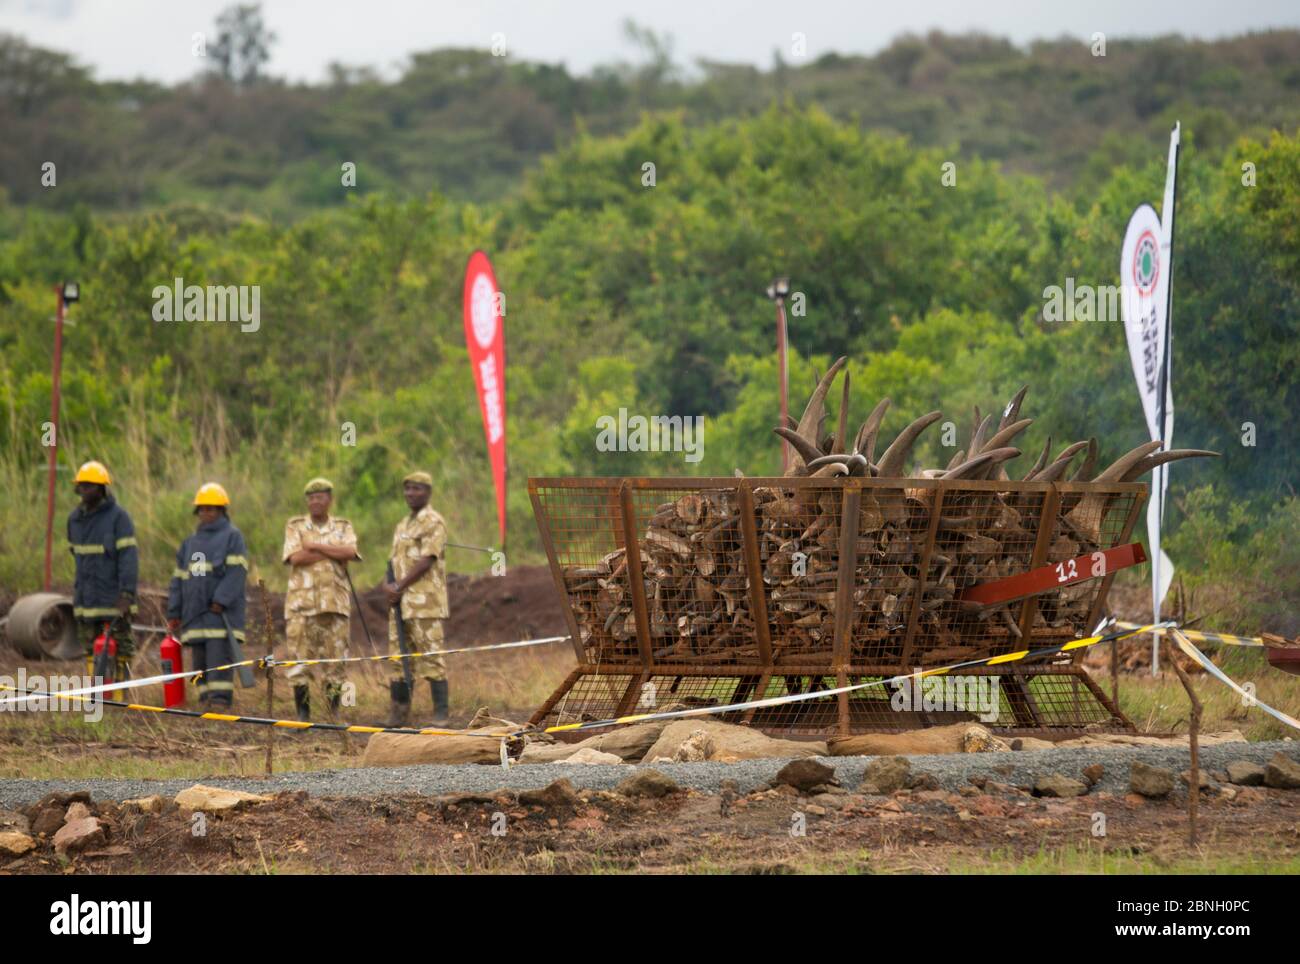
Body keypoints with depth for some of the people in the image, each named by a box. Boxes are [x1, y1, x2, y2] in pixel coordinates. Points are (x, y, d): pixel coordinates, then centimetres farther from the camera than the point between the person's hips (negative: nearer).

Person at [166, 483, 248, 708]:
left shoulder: (232, 536, 2)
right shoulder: (190, 543, 22)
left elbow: (236, 572, -10)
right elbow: (179, 579, 21)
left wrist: (221, 600, -20)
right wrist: (173, 612, 13)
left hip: (221, 612, -7)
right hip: (195, 613, 7)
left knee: (219, 657, -12)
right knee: (199, 660, 5)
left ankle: (220, 698, -14)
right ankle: (205, 698, 9)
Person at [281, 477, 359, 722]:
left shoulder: (343, 527, 12)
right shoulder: (295, 526, 8)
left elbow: (350, 552, -9)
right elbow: (295, 557, -9)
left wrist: (315, 546, -10)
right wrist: (334, 553, -7)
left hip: (335, 602, 1)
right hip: (302, 602, -1)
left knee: (335, 657, 1)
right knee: (299, 658, -5)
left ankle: (334, 715, 8)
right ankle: (302, 715, 1)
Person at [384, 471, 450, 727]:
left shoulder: (434, 523, -5)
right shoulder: (402, 526, 22)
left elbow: (426, 561, -14)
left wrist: (399, 586, -14)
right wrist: (389, 586, 1)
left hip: (425, 603, -9)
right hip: (400, 603, 9)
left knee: (431, 658, -8)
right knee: (399, 659, 8)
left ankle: (440, 715, -8)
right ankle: (399, 713, 11)